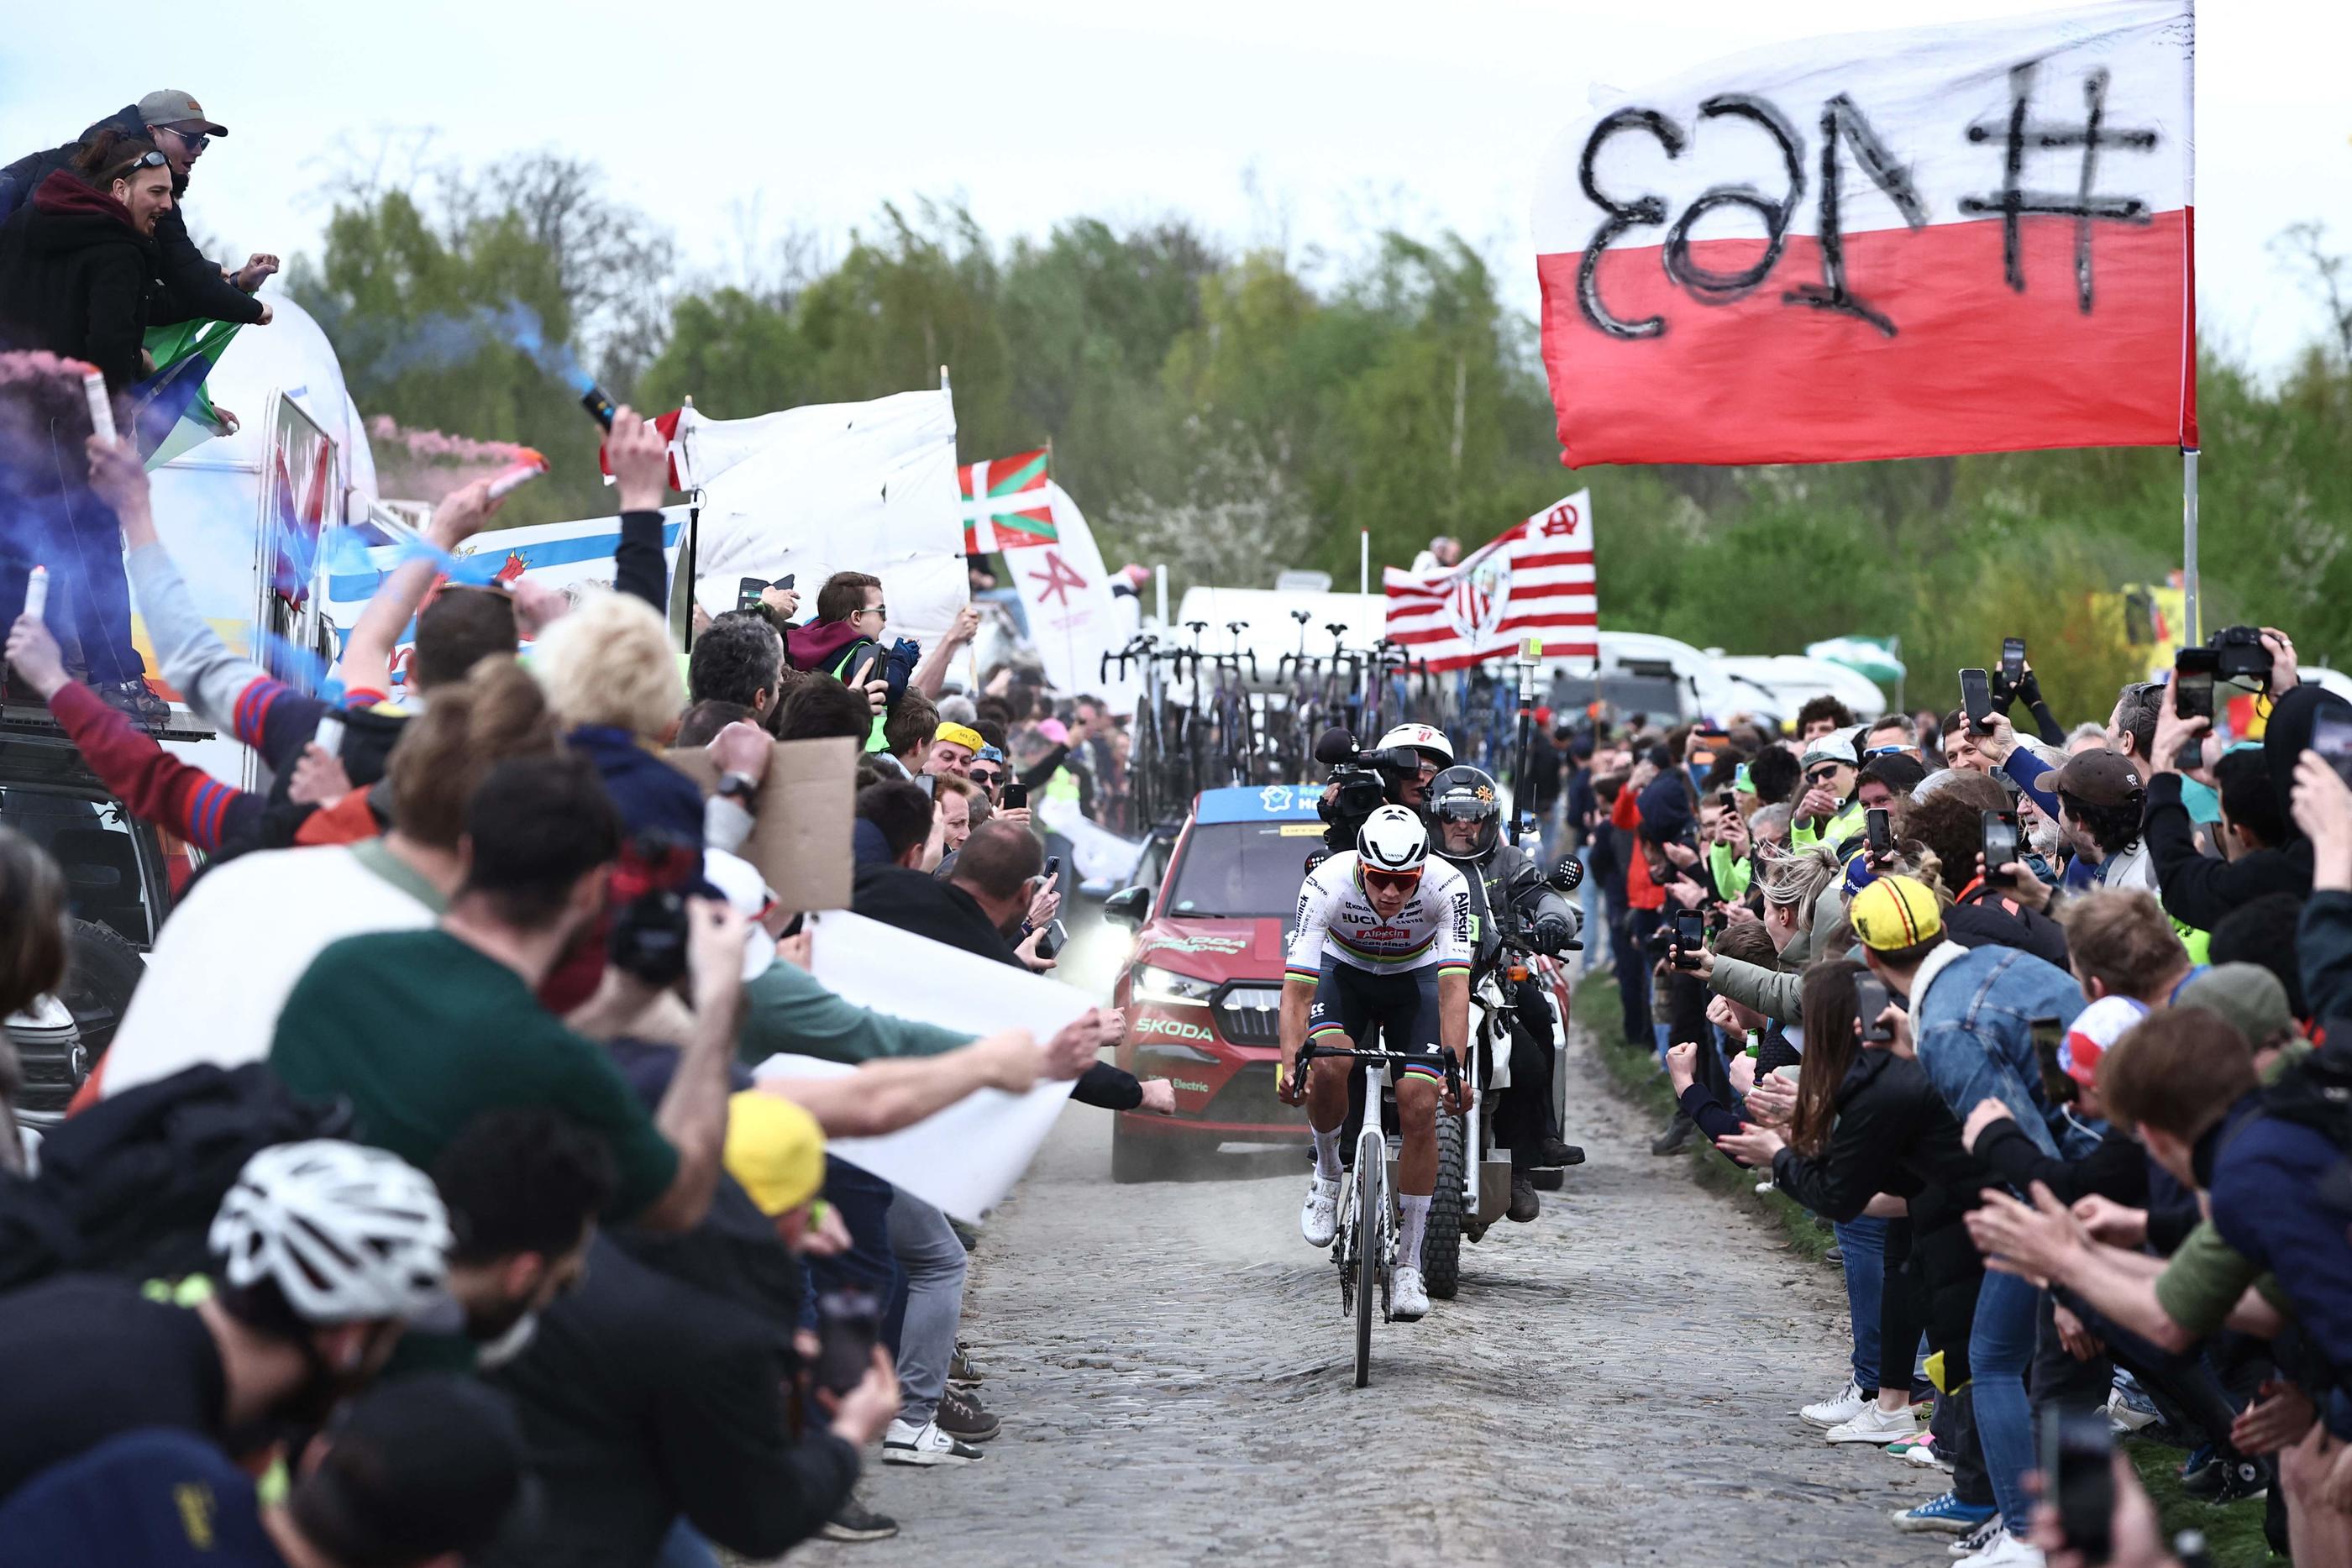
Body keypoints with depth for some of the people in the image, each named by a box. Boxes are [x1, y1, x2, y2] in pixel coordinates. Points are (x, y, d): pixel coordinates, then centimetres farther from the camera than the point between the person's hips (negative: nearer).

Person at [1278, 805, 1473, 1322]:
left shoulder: (1447, 886, -32)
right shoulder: (1327, 884, -32)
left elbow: (1453, 985, -37)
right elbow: (1297, 983, -34)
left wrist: (1456, 1069, -48)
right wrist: (1288, 1062, -48)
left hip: (1416, 977, 0)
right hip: (1344, 971, 0)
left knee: (1420, 1109, -14)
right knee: (1327, 1066, -31)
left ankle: (1408, 1264, -2)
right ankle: (1328, 1173, -2)